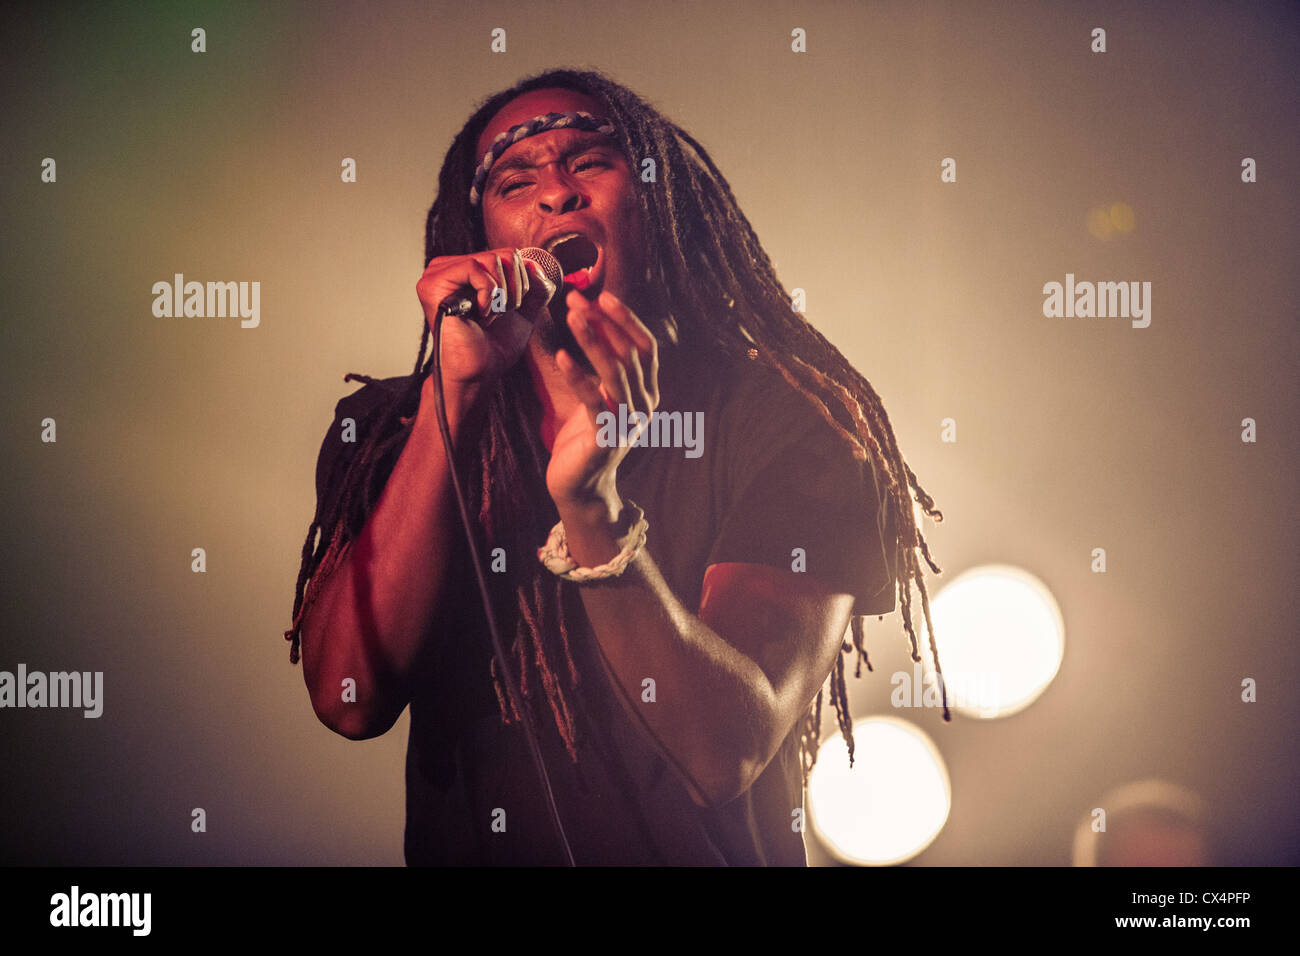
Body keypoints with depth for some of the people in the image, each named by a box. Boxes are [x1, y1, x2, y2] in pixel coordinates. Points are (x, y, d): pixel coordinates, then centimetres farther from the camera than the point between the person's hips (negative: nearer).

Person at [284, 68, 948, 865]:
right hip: (462, 846, 2)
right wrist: (456, 388, -13)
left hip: (698, 851, -2)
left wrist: (590, 505, -26)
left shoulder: (788, 417, -4)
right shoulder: (393, 424, 5)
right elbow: (350, 696, -9)